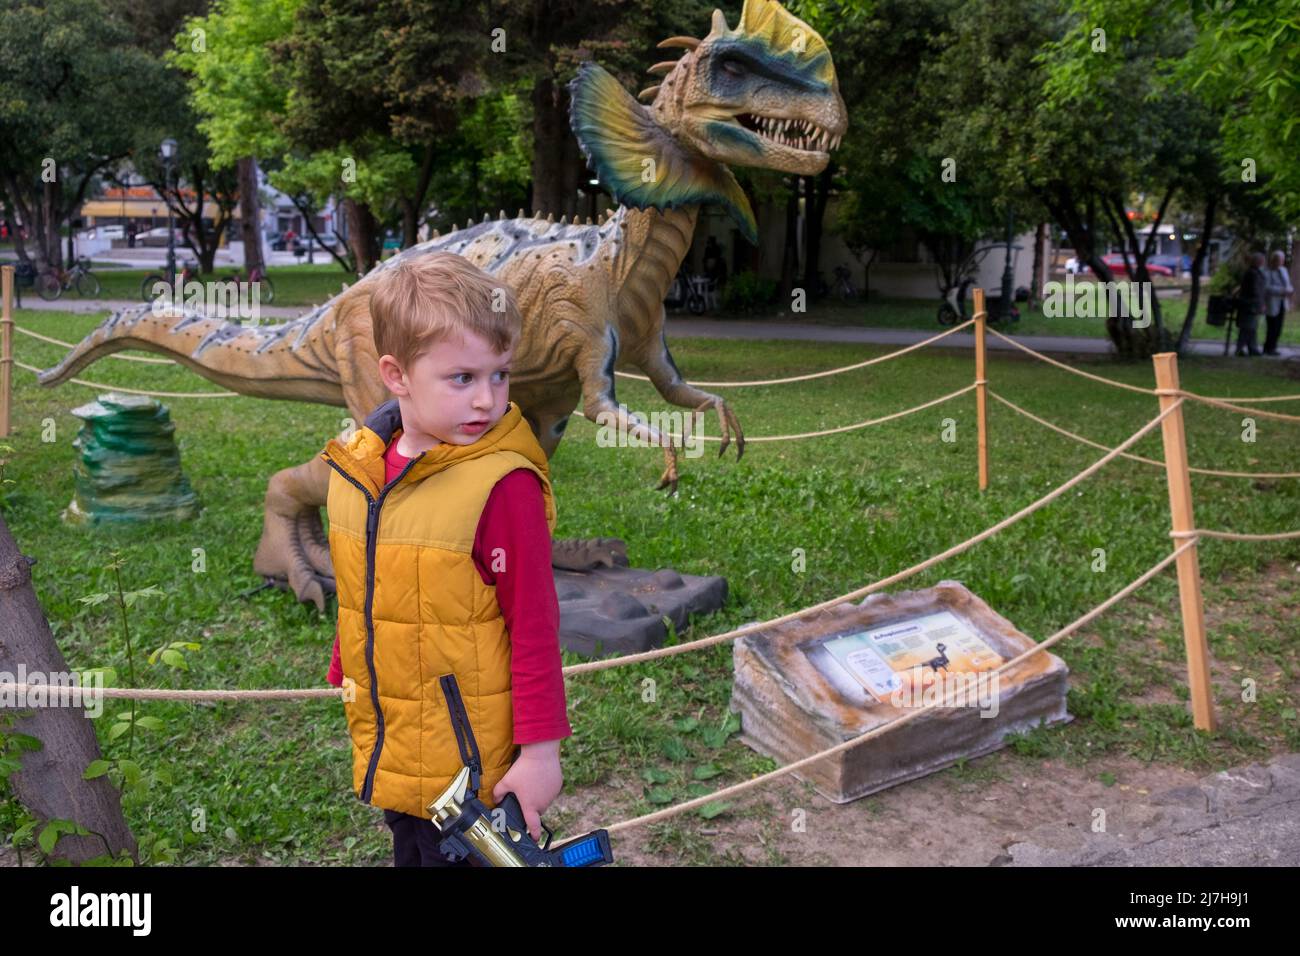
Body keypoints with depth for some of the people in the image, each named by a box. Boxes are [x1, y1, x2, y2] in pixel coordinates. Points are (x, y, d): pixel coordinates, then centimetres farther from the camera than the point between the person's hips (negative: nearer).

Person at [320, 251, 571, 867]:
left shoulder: (503, 484, -21)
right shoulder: (358, 466, -1)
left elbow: (535, 626, -17)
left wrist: (541, 748, -14)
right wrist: (340, 683, 17)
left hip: (468, 763, -6)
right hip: (385, 752, 6)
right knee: (407, 851, 23)